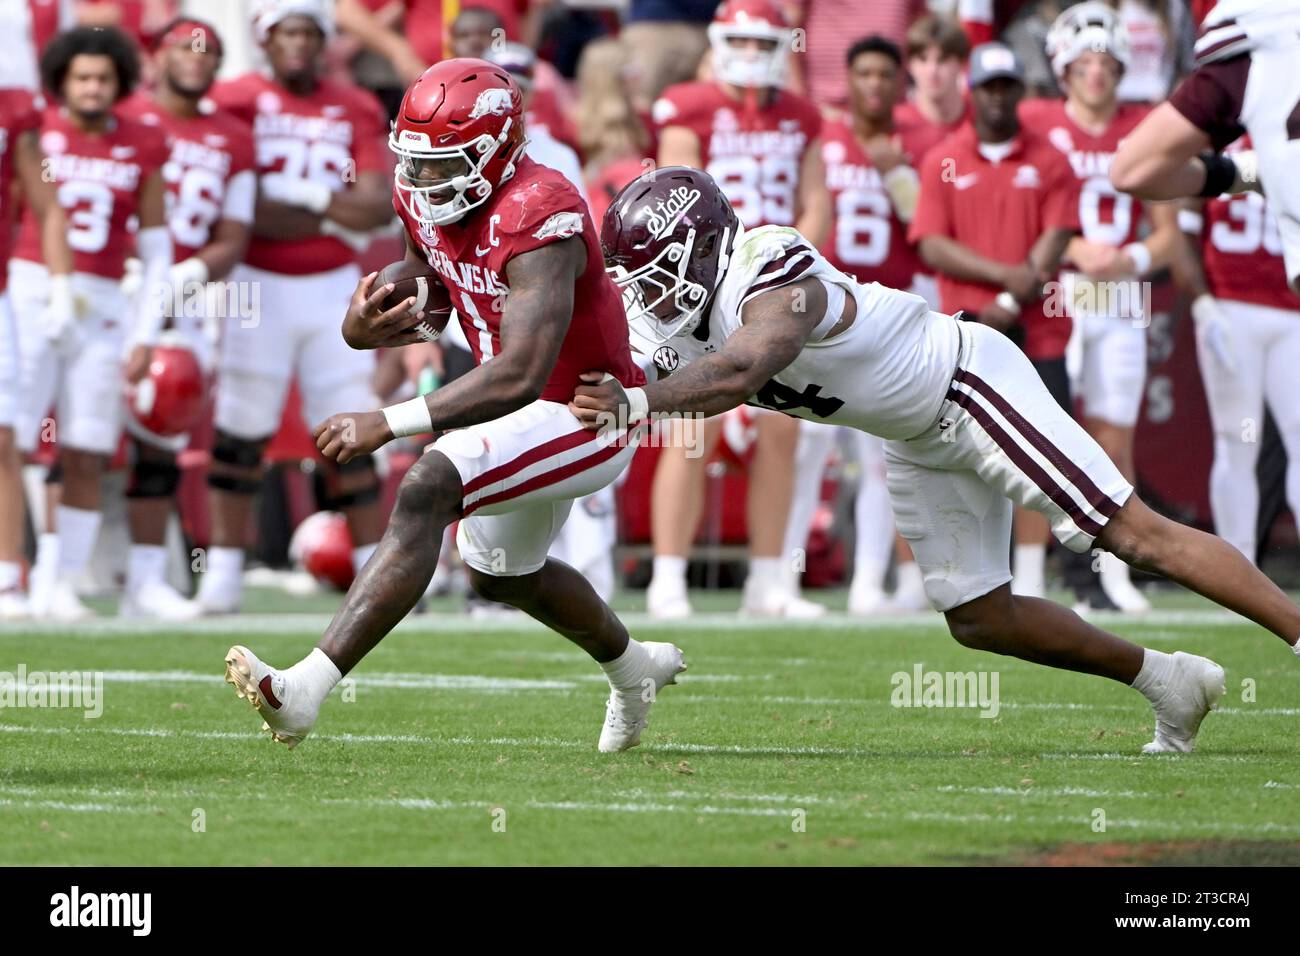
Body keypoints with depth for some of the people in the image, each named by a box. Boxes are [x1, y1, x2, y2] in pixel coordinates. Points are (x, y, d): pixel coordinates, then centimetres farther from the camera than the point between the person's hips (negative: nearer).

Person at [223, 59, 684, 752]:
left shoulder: (537, 220, -31)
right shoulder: (425, 199, -5)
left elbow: (521, 376, -39)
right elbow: (428, 307, 12)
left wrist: (387, 424, -41)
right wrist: (365, 326, -13)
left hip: (586, 418, -10)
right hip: (525, 408, 10)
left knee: (426, 492, -30)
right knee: (502, 573, 30)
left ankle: (304, 691, -38)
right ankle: (633, 669, 58)